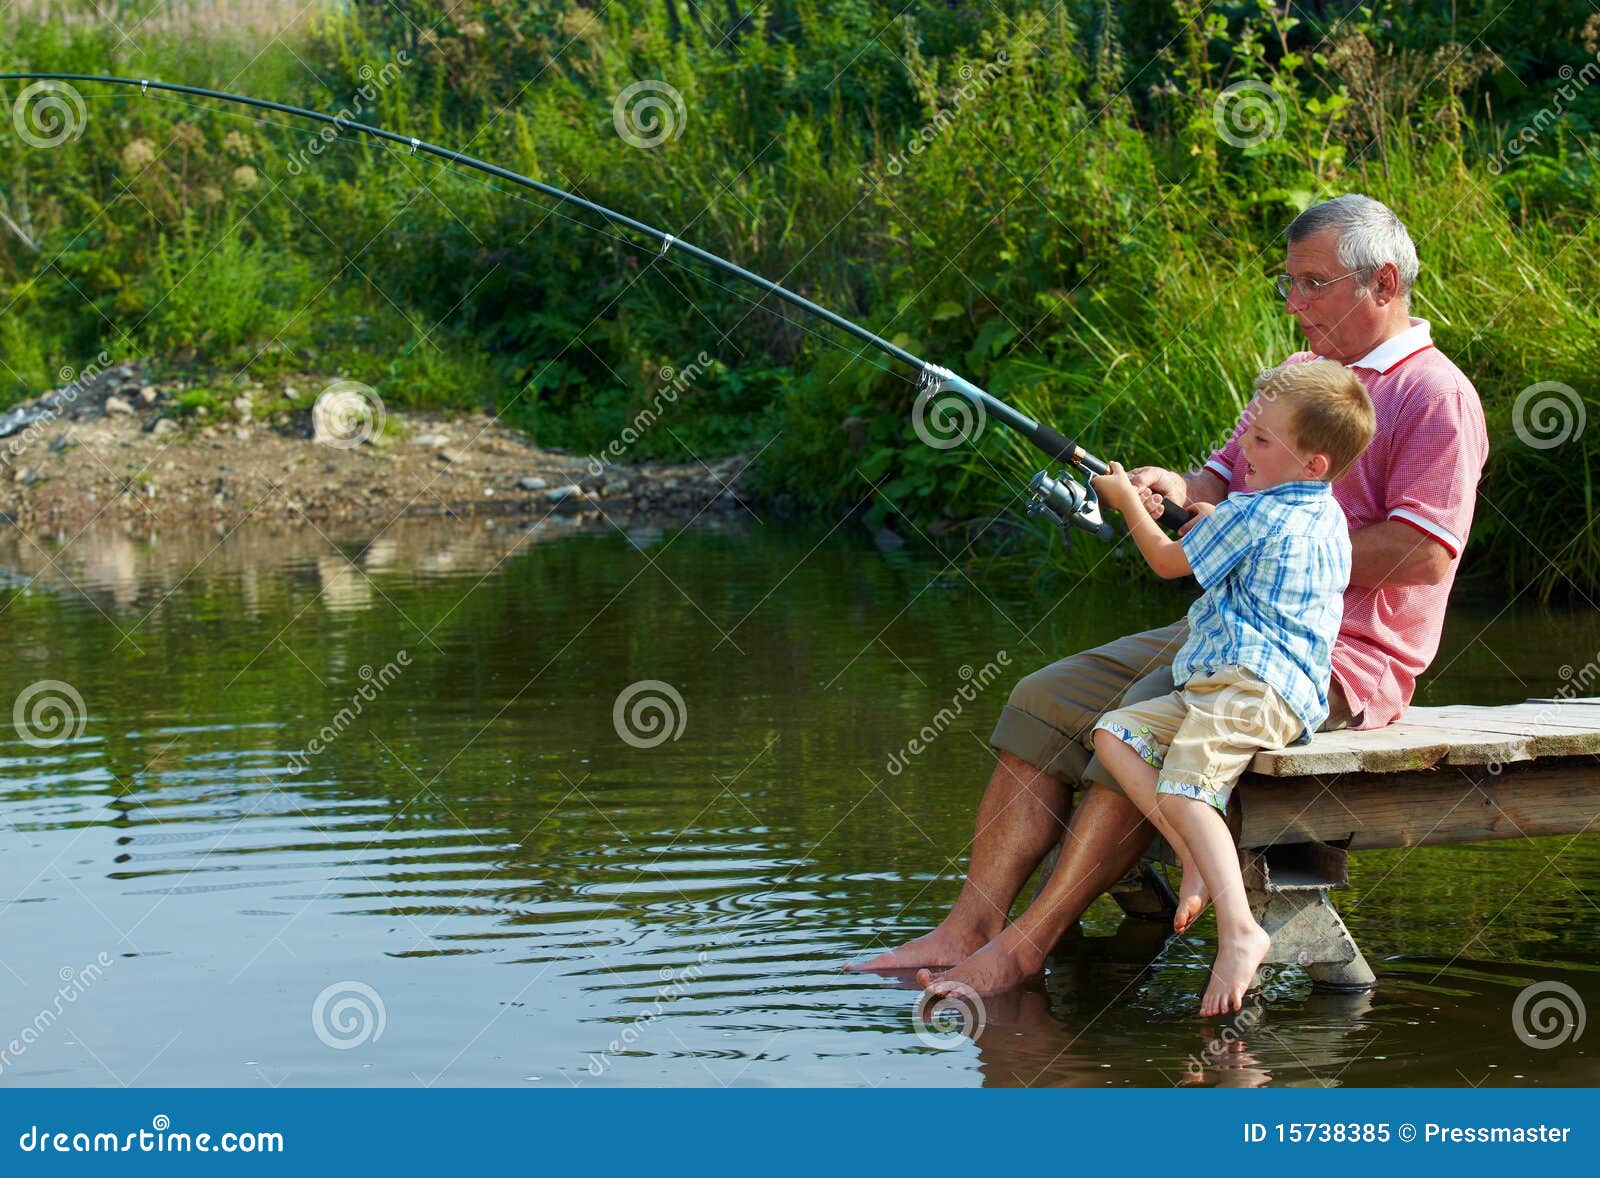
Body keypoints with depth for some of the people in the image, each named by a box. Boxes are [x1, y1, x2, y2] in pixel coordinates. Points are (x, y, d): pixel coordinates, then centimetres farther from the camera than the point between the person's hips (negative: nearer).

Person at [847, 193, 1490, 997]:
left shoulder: (1436, 396, -7)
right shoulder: (1296, 375, 21)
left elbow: (1424, 553, -18)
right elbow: (1227, 479, 22)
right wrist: (1175, 491, -3)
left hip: (1339, 656, -9)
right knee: (1045, 702, -5)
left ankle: (1026, 946, -26)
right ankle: (969, 924, -11)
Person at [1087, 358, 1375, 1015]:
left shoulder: (1251, 515, -7)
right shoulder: (1327, 518, 20)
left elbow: (1167, 561, 8)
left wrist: (1127, 500, 22)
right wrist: (1215, 523, 37)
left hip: (1251, 684, -10)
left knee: (1182, 789, -28)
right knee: (1115, 734, 4)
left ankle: (1239, 930, -43)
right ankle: (1199, 863, -8)